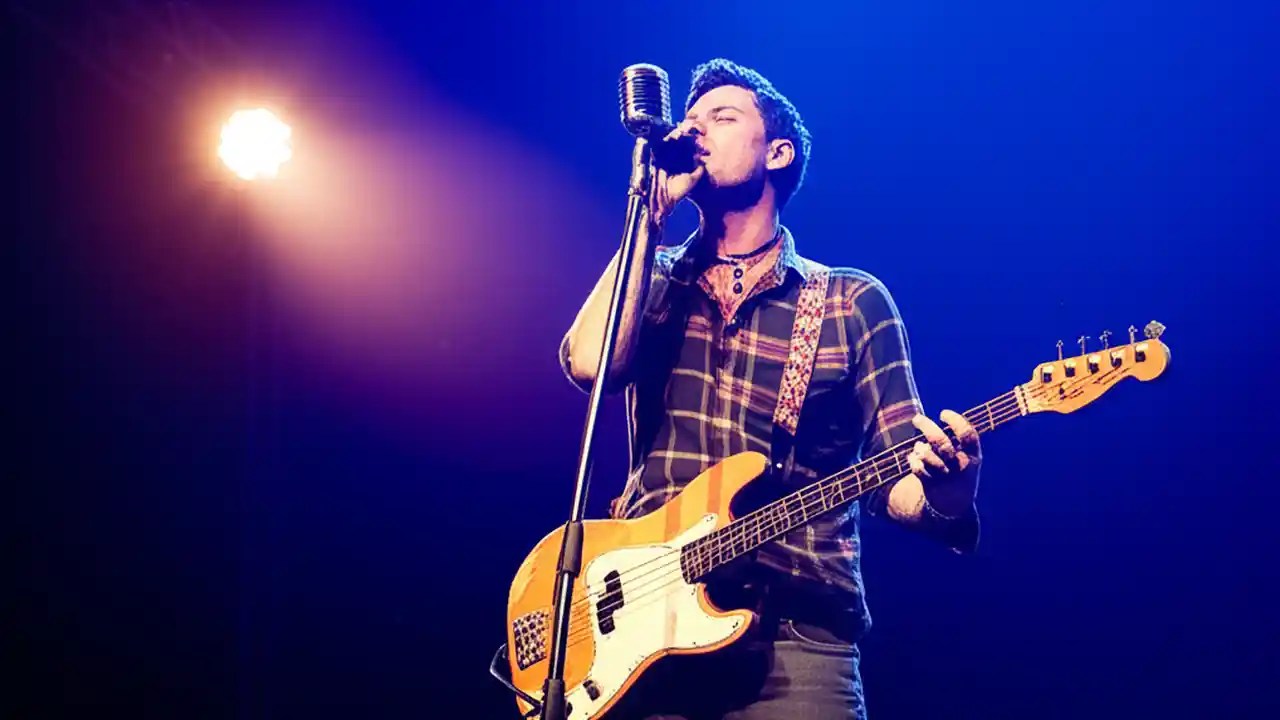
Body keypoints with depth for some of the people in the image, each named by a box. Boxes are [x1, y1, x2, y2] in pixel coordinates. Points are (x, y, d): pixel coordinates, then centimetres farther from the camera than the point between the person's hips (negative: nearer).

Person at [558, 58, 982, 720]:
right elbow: (590, 363, -9)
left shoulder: (854, 301, 7)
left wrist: (945, 493, -21)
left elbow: (896, 481, 3)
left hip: (795, 635, -1)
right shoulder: (650, 280, 13)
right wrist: (652, 212, -5)